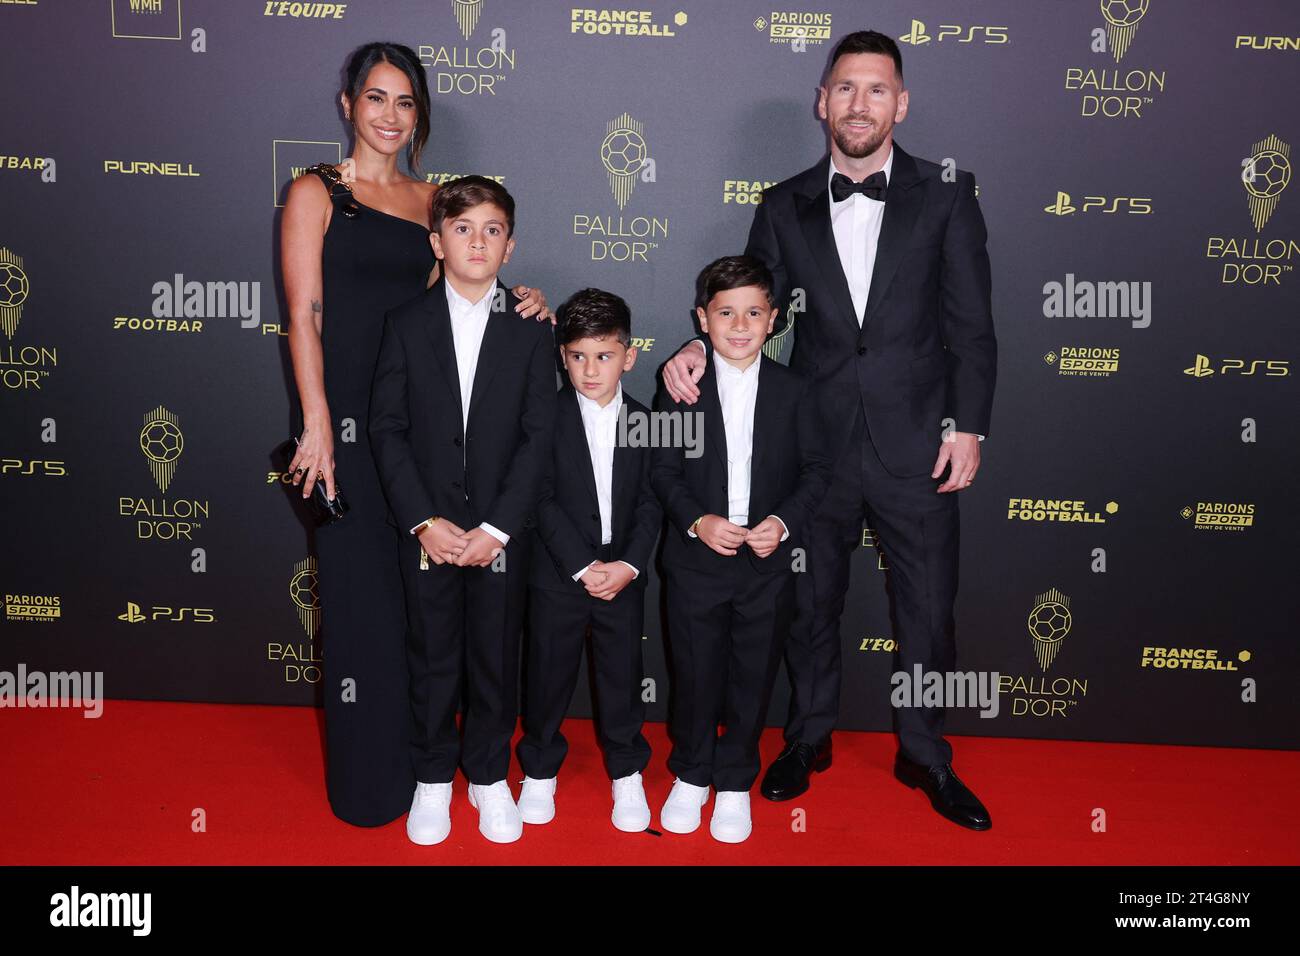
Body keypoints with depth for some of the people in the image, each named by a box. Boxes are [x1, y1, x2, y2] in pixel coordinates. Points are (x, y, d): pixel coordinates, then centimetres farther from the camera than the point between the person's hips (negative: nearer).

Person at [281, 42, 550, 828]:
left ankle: (418, 753, 27)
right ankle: (367, 778, 16)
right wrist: (317, 425, -15)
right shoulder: (316, 193, 0)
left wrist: (515, 309, -2)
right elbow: (304, 316, -7)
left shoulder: (432, 200, 14)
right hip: (346, 416, -5)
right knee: (361, 592, 1)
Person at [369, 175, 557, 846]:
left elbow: (539, 436, -4)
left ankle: (489, 776, 29)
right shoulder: (405, 324, 2)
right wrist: (423, 521, -11)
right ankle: (433, 778, 29)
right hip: (427, 529, 0)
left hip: (502, 530, 0)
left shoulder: (531, 329, 0)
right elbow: (386, 429, -2)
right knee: (432, 658, 10)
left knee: (495, 657, 9)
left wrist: (496, 527, -12)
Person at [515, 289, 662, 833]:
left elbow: (650, 503, 0)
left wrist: (629, 565, -12)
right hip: (558, 574, -1)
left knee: (622, 675, 11)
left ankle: (626, 772, 30)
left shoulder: (642, 421, 1)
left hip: (622, 575, 2)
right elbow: (542, 500, -11)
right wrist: (583, 566, -16)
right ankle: (540, 769, 30)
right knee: (549, 673, 10)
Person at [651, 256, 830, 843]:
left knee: (752, 676, 11)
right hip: (696, 559, 0)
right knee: (695, 674, 11)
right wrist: (697, 521, -16)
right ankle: (691, 776, 33)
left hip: (768, 564, 1)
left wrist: (785, 521, -14)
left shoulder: (794, 391, 0)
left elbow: (816, 470, 2)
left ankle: (735, 782, 31)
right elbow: (664, 470, -1)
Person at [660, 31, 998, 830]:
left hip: (916, 447, -1)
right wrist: (701, 350, -13)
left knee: (928, 612, 9)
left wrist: (968, 426, -6)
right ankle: (809, 739, 36)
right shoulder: (785, 207, 5)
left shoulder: (946, 197, 1)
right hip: (816, 444, 1)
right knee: (811, 605, 15)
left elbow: (972, 325, -1)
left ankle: (925, 756, 30)